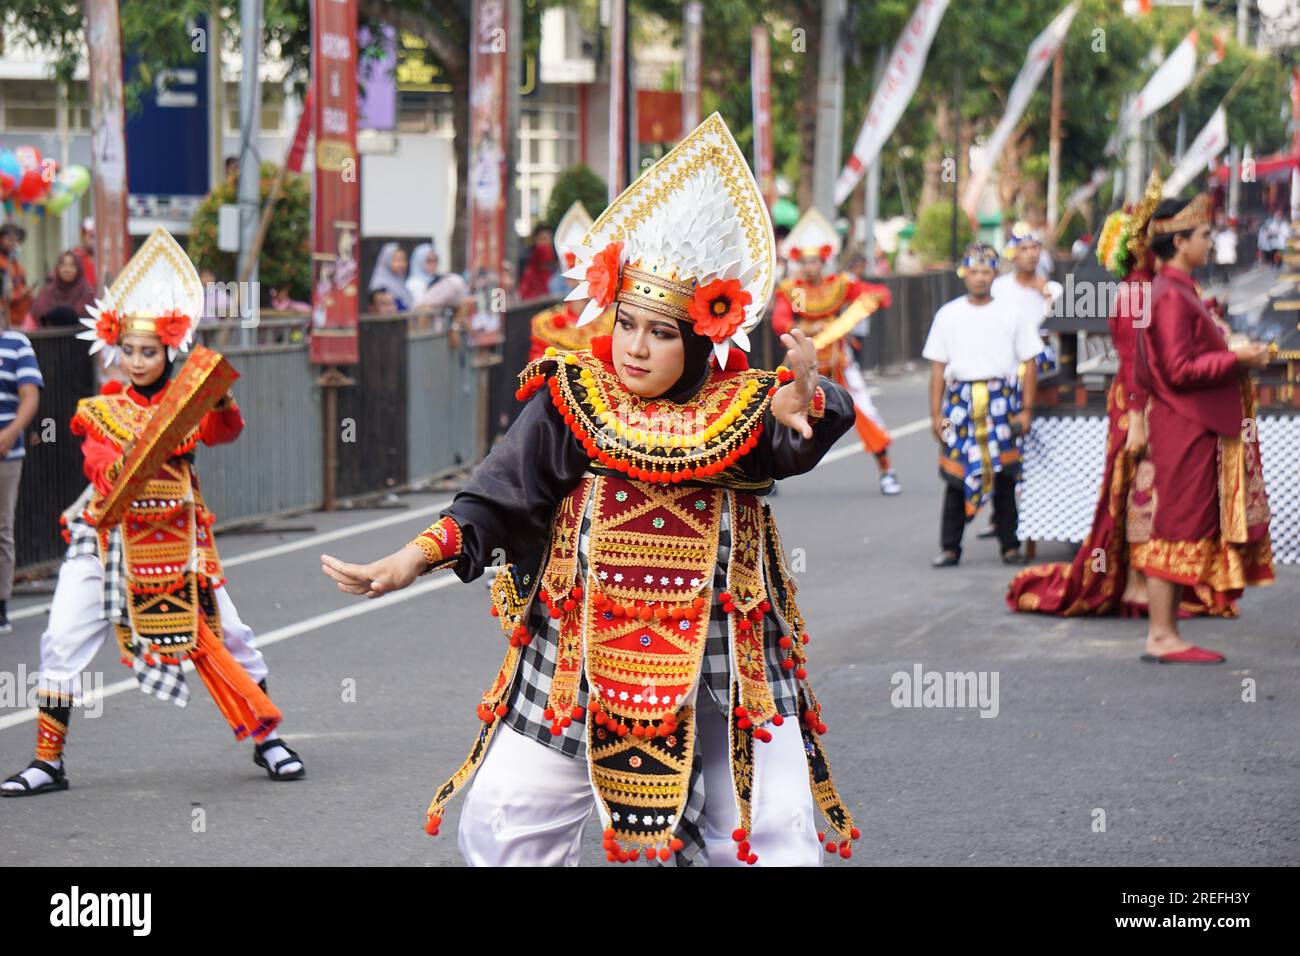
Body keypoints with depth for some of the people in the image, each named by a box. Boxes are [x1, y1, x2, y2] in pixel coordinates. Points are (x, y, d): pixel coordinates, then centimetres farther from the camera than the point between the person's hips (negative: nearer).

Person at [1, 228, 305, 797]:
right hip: (108, 539, 0)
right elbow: (102, 472, -10)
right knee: (62, 643, -8)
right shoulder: (100, 410, 4)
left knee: (226, 638, 3)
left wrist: (219, 399, -38)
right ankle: (48, 763, 0)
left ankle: (267, 739, 20)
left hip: (177, 541, 0)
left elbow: (226, 432, -17)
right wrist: (131, 455, -31)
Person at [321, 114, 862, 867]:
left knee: (773, 840, 1)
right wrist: (422, 554, -16)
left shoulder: (742, 413, -6)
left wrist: (807, 409, -49)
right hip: (577, 658, 1)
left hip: (722, 673, -1)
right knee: (505, 826, 5)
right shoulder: (572, 403, -2)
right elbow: (501, 498, -3)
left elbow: (799, 444, -26)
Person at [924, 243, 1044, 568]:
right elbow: (938, 367, 9)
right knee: (956, 474, -1)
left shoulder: (1010, 313, 5)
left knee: (1004, 474, -1)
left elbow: (1029, 363, 6)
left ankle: (1010, 546, 8)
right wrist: (936, 413, 3)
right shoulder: (948, 315, 8)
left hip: (1000, 398, -1)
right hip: (960, 399, 1)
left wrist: (1025, 410, 0)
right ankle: (950, 548, 5)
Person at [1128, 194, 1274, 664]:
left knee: (1179, 526, 10)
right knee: (1178, 526, -7)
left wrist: (1231, 354, 11)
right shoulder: (1171, 296, -16)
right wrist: (1237, 358, -14)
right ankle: (1161, 636, -4)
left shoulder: (1177, 291, 17)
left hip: (1190, 427, 11)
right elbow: (1180, 369, -20)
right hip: (1184, 429, -11)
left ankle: (1164, 634, 13)